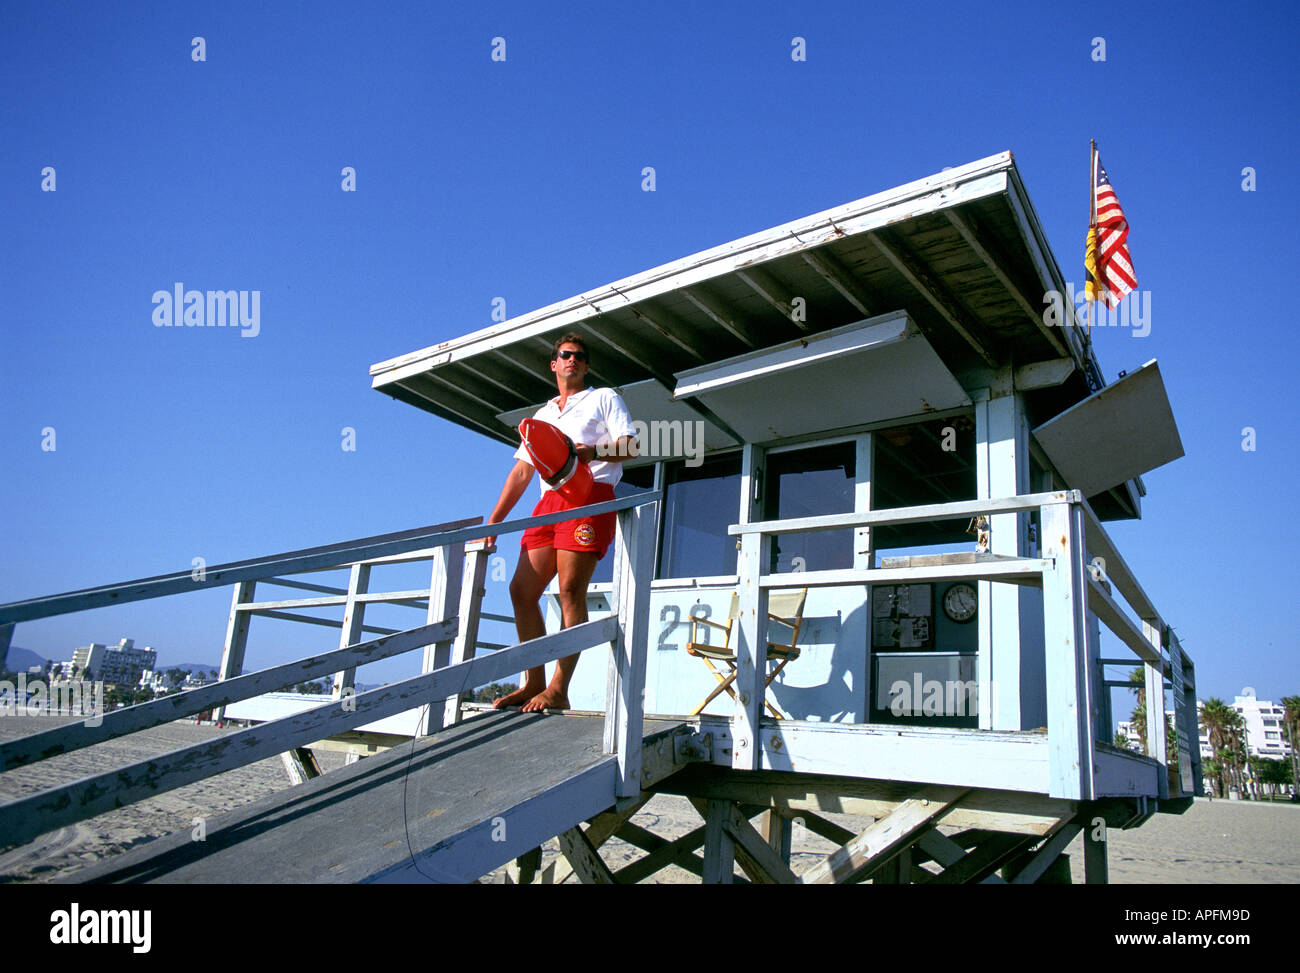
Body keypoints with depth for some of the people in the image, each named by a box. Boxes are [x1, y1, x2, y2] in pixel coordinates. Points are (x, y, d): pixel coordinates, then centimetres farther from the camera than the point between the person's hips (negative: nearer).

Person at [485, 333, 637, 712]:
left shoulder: (604, 398, 15)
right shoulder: (541, 415, 30)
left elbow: (631, 447, 1)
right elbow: (521, 471, 24)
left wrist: (592, 451, -18)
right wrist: (494, 520, 15)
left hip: (589, 495, -6)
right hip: (550, 500, 6)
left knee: (570, 591, -15)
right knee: (522, 589, -4)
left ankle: (558, 689, -15)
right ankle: (534, 683, 2)